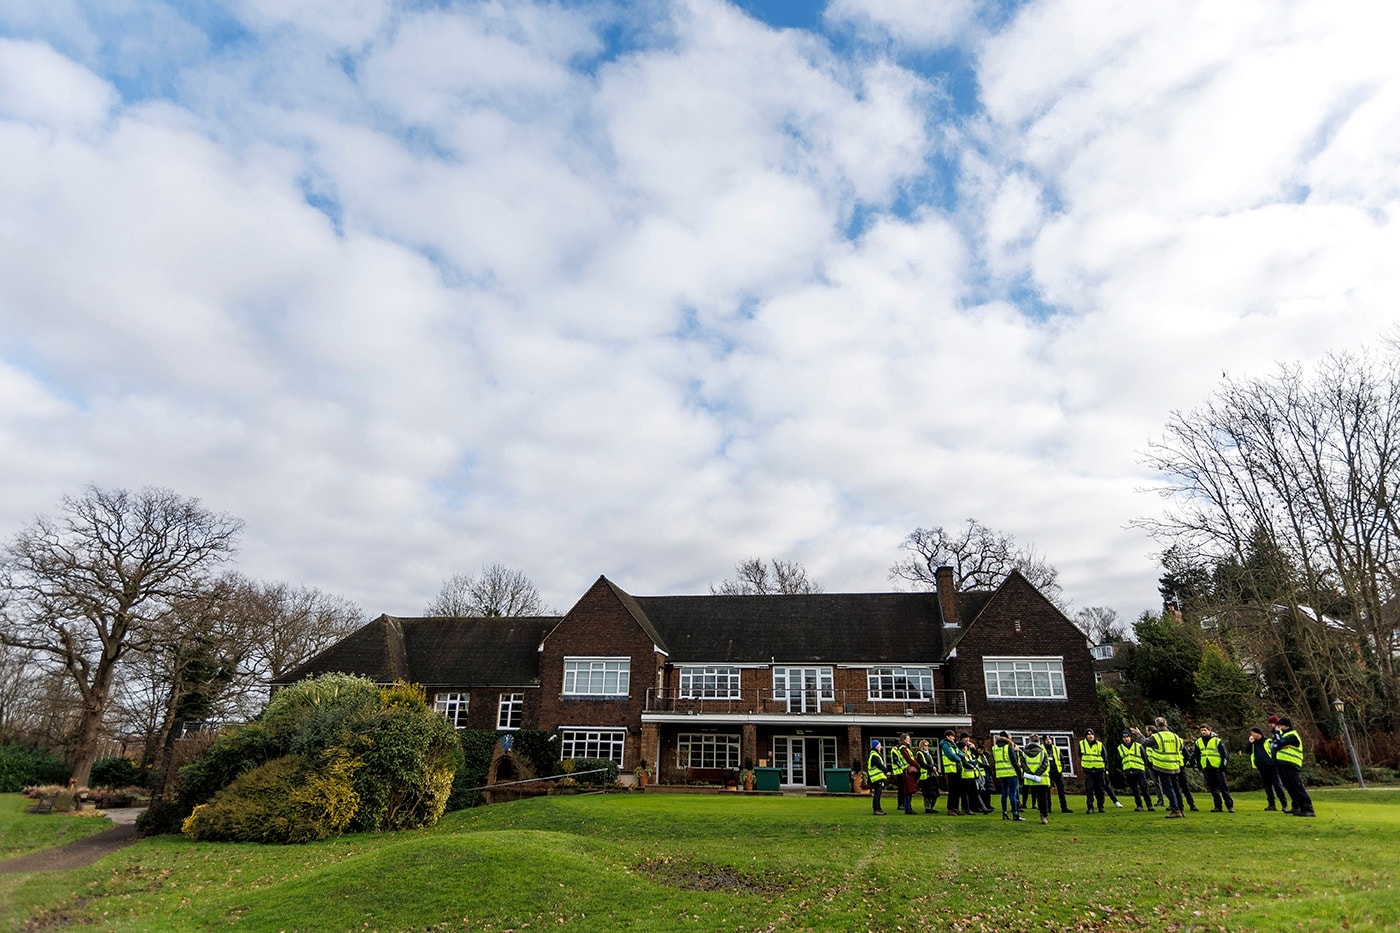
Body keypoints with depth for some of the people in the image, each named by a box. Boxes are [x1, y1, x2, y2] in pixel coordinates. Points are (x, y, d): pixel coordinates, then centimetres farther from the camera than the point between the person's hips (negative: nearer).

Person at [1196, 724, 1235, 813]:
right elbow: (1197, 756, 20)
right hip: (1207, 769, 5)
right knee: (1213, 789, 7)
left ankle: (1230, 806, 5)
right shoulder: (1198, 742, 9)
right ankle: (1217, 806, 13)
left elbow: (1225, 753, -3)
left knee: (1223, 787, -3)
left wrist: (1223, 765, -8)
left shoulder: (1217, 741, -5)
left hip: (1218, 768, -5)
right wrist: (1200, 767, 15)